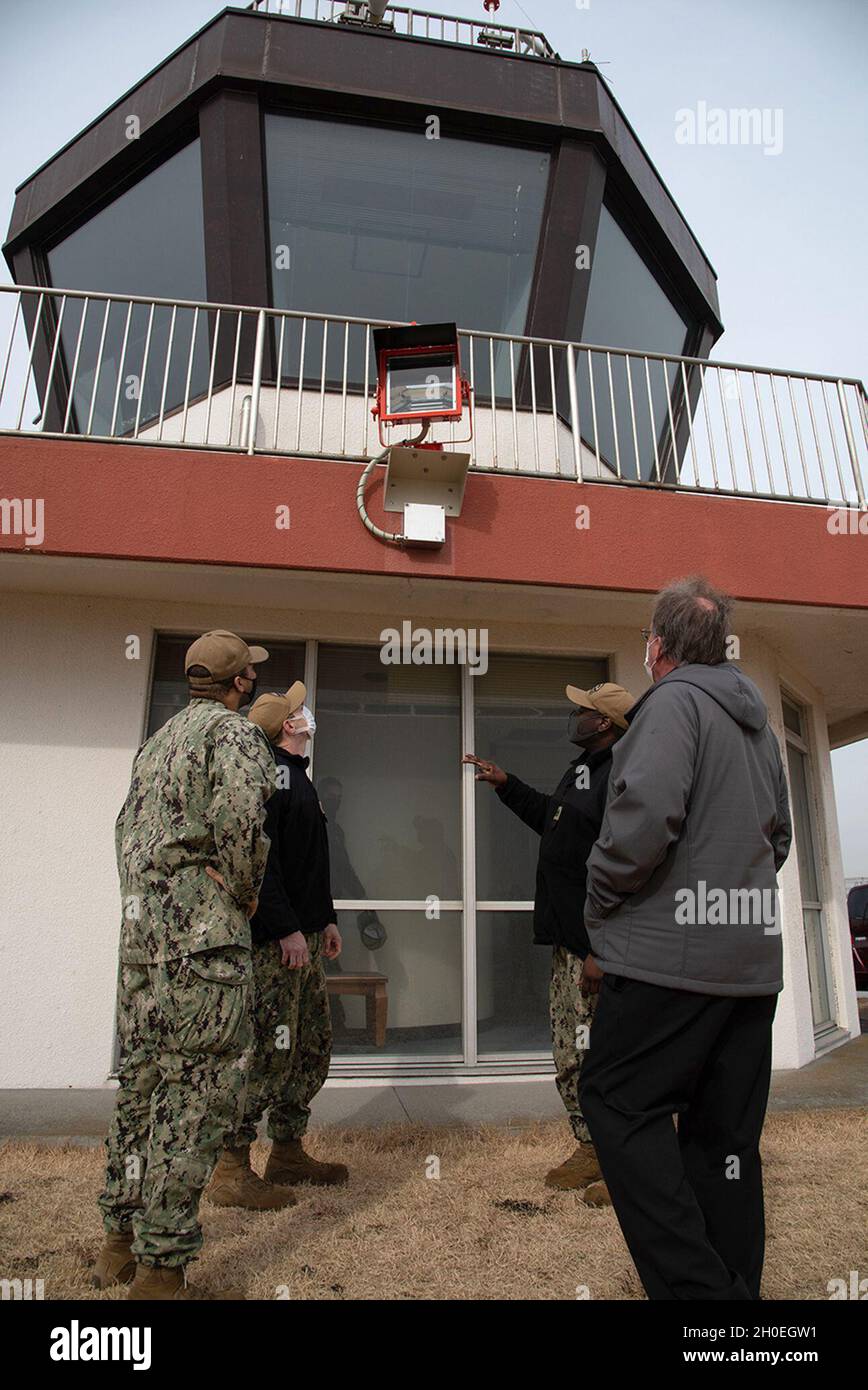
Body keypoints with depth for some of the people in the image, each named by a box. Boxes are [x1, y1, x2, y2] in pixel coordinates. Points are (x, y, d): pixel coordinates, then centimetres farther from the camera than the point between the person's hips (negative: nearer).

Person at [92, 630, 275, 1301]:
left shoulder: (158, 740, 20)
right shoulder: (235, 732, -7)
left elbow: (128, 828, 22)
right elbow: (240, 818, -24)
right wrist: (246, 891, -9)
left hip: (142, 934, 9)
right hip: (203, 938, -9)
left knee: (143, 1082, 17)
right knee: (196, 1095, -2)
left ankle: (121, 1243, 30)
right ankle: (161, 1272, 5)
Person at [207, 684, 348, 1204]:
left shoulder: (296, 773, 20)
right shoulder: (270, 769, -12)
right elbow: (260, 855, -22)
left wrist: (325, 919, 22)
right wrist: (287, 929, -24)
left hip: (303, 935, 11)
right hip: (275, 940, -11)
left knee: (314, 1045, 15)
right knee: (270, 1051, -6)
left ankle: (288, 1151, 26)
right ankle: (231, 1170, 6)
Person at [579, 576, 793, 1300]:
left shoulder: (674, 699, -9)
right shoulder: (759, 721, 18)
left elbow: (646, 813, -23)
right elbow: (779, 836, 25)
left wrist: (600, 909, -10)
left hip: (675, 950, -9)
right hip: (755, 953, 9)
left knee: (620, 1104, 1)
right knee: (727, 1133, 13)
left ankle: (695, 1283, -3)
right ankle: (734, 1282, 20)